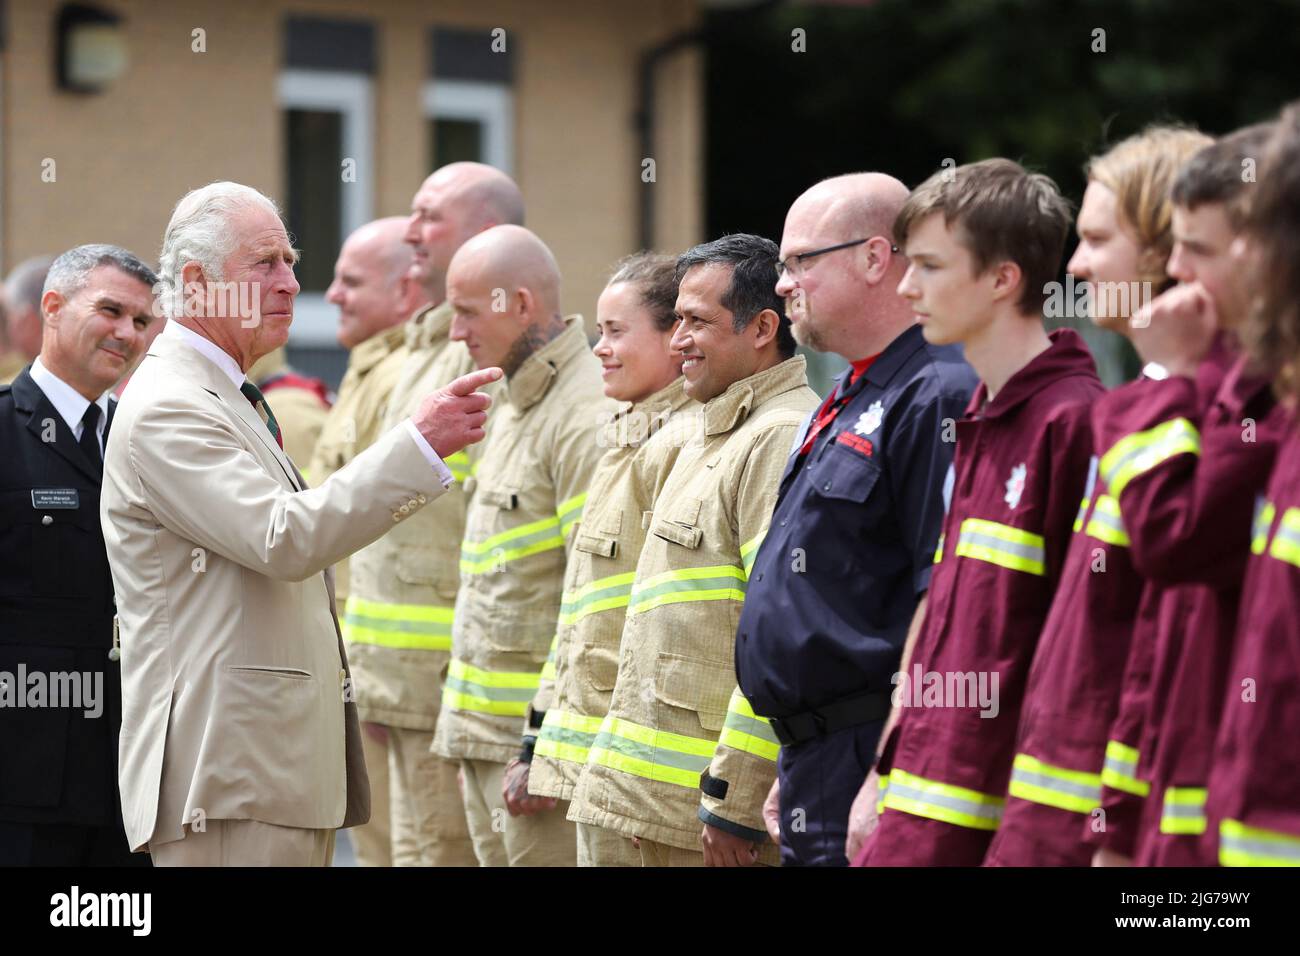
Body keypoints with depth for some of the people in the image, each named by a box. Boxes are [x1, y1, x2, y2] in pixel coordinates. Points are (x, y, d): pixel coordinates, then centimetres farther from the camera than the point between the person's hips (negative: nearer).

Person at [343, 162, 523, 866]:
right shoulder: (425, 351, 20)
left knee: (440, 850, -9)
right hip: (408, 678, 10)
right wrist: (371, 678, 22)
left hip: (451, 679, -10)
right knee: (415, 846, 12)